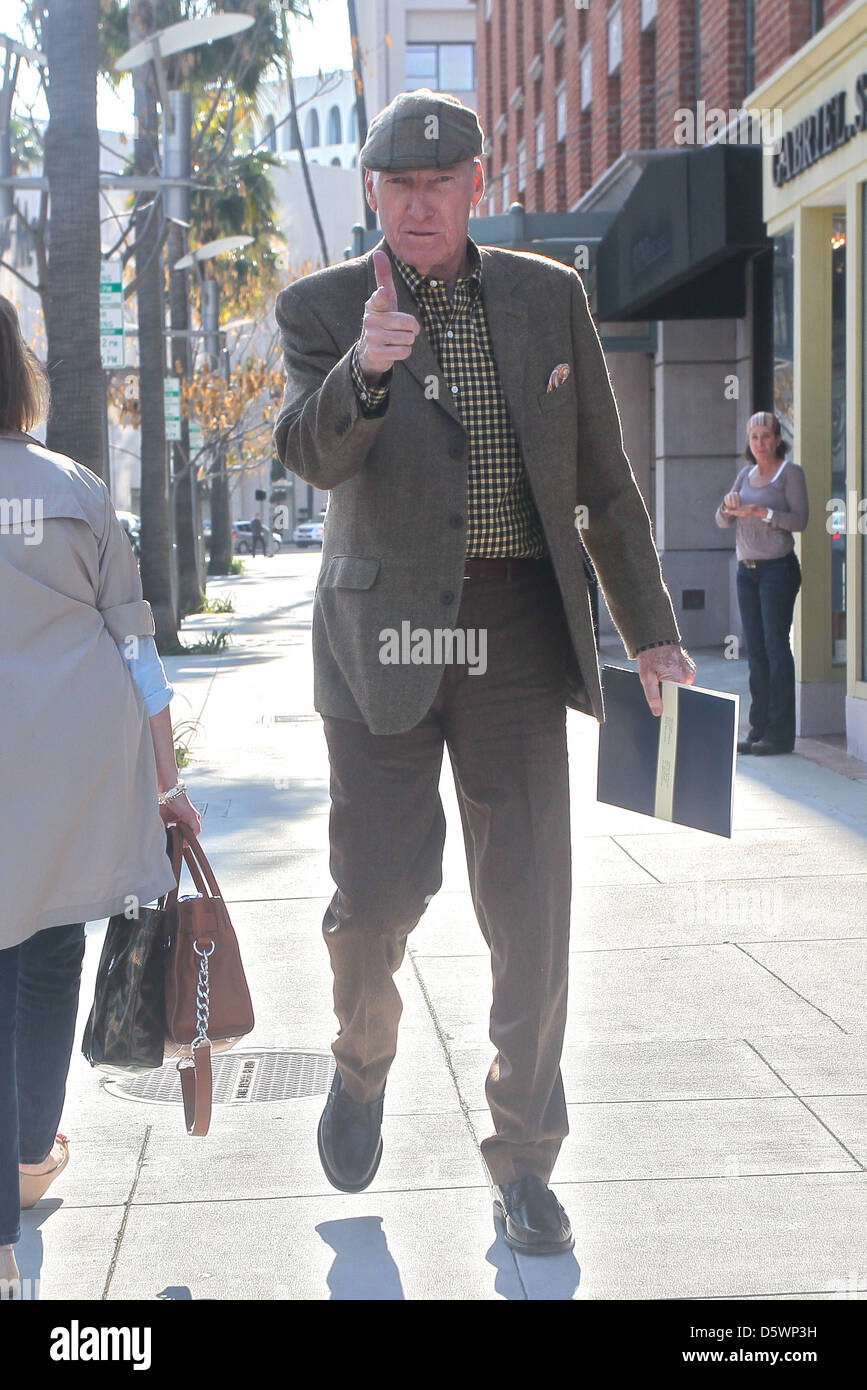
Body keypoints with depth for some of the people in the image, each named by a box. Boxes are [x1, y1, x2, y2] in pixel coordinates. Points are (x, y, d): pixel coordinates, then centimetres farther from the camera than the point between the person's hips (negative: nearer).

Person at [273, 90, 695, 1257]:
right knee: (377, 894, 1)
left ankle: (524, 1163, 16)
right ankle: (363, 1067, 35)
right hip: (383, 634, -1)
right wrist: (364, 370, -38)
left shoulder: (549, 298, 6)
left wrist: (650, 631, 11)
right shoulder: (323, 308, 1)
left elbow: (604, 479, 12)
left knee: (531, 909, 1)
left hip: (515, 633, 2)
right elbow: (314, 454, -17)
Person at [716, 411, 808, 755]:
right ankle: (759, 728, 8)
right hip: (747, 569, 6)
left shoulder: (790, 472, -2)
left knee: (776, 646, -8)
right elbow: (722, 521, 13)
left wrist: (761, 512, -21)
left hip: (778, 568, -6)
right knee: (755, 649, 5)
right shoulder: (746, 474, 15)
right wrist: (729, 506, -8)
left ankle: (780, 732, -7)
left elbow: (800, 519, -10)